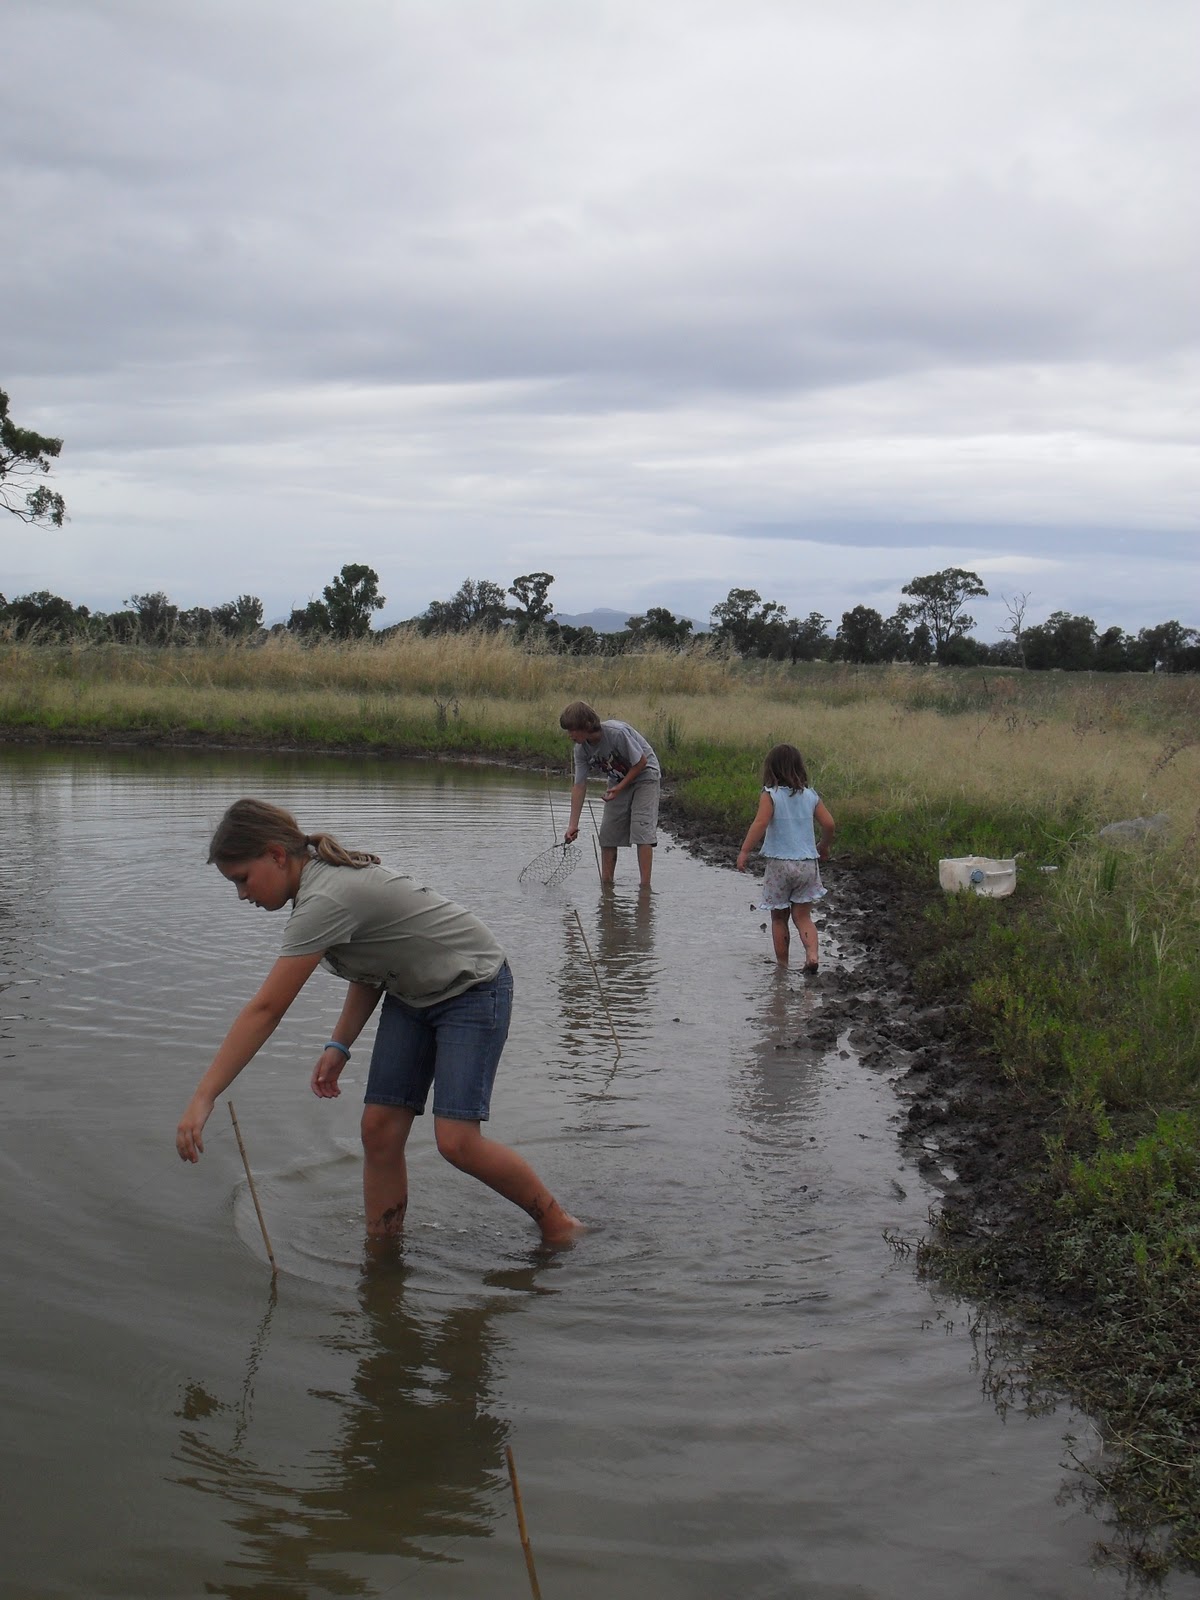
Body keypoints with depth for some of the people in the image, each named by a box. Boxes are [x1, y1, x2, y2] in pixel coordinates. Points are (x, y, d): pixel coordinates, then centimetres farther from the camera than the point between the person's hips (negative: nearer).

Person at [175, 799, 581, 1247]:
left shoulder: (326, 899, -31)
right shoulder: (324, 878, -1)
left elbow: (265, 1010, -34)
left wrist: (202, 1100, -34)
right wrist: (339, 1045, -3)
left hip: (473, 987, -9)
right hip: (411, 995, 9)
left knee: (457, 1141, -16)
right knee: (379, 1128, -3)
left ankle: (557, 1226, 5)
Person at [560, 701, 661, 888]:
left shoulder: (618, 733, -33)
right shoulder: (581, 749, -13)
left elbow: (641, 762, -21)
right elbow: (579, 786, -11)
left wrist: (620, 788, -23)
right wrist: (573, 825, -14)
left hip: (645, 776, -6)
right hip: (618, 781, 6)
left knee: (641, 829, -18)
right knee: (607, 832, 1)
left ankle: (645, 886, -18)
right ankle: (606, 883, 12)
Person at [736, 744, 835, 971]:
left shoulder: (770, 795, -7)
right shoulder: (811, 796, 4)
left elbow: (760, 823, -20)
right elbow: (828, 824, 1)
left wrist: (744, 851, -18)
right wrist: (823, 847, 19)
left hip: (780, 863, -3)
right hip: (807, 863, 3)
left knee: (779, 918, 11)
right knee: (803, 915, 9)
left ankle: (782, 965, 16)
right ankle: (812, 954, -14)